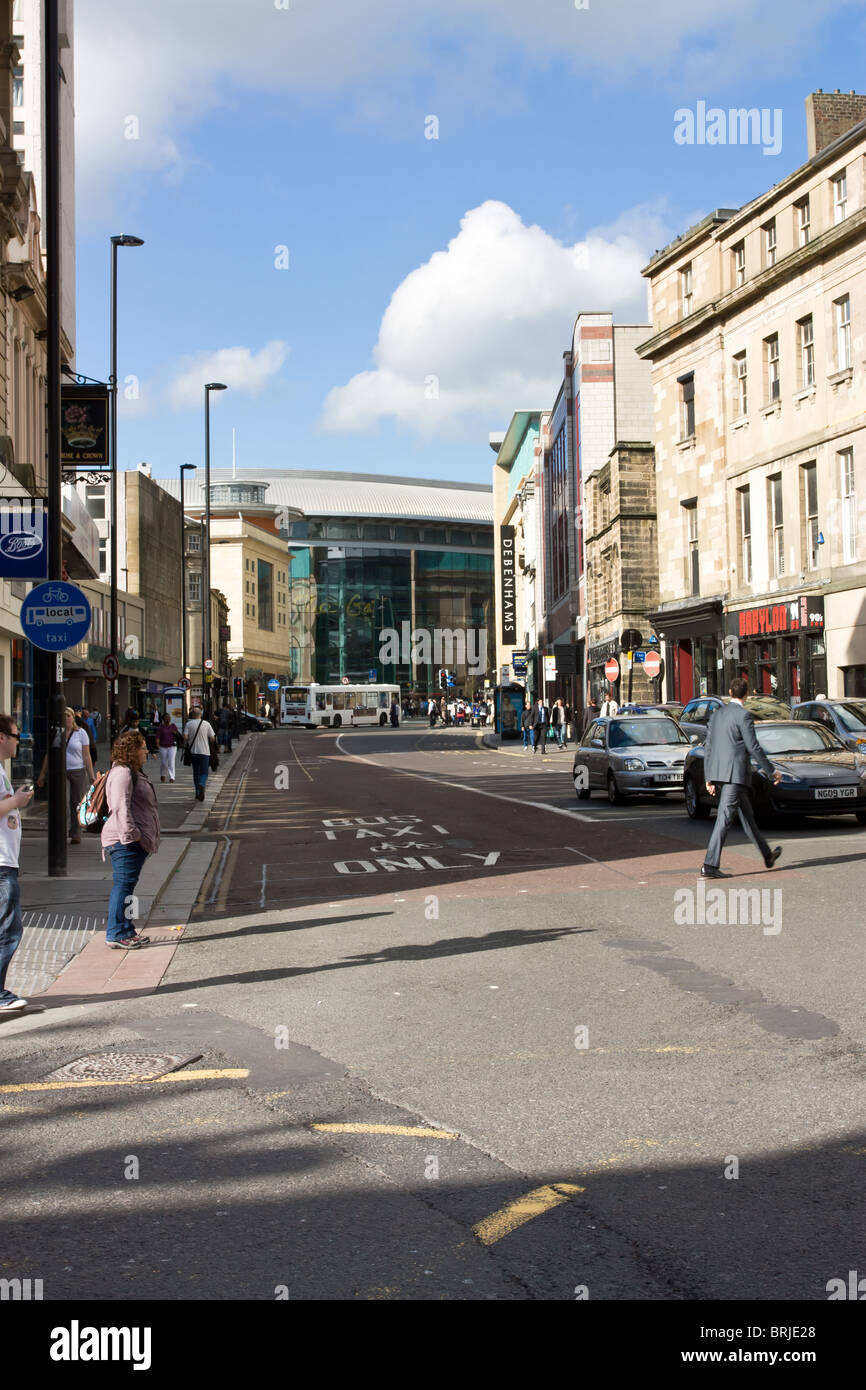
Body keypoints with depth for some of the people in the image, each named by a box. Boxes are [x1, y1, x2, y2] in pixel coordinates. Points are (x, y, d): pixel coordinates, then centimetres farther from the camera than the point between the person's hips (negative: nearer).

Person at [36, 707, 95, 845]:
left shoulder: (81, 733, 4)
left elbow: (86, 756, 4)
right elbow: (48, 756, 16)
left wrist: (91, 776, -1)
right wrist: (42, 774, 15)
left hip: (78, 772, 0)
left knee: (76, 804, 2)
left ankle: (75, 834, 11)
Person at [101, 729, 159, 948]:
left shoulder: (133, 772, 21)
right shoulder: (122, 773, -14)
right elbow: (121, 807, -22)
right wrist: (129, 833, -25)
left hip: (134, 840, 11)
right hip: (125, 840, -11)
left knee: (126, 885, 14)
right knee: (123, 884, -9)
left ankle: (127, 930, 21)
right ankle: (116, 934, -6)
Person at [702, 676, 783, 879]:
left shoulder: (717, 714, 14)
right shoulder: (743, 715, -10)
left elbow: (708, 747, 15)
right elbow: (753, 748, -13)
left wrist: (708, 779, 18)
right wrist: (772, 771, -3)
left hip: (718, 772, 8)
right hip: (735, 773, -8)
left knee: (747, 815, 20)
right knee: (725, 818, -10)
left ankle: (767, 855, 33)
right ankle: (709, 865, -14)